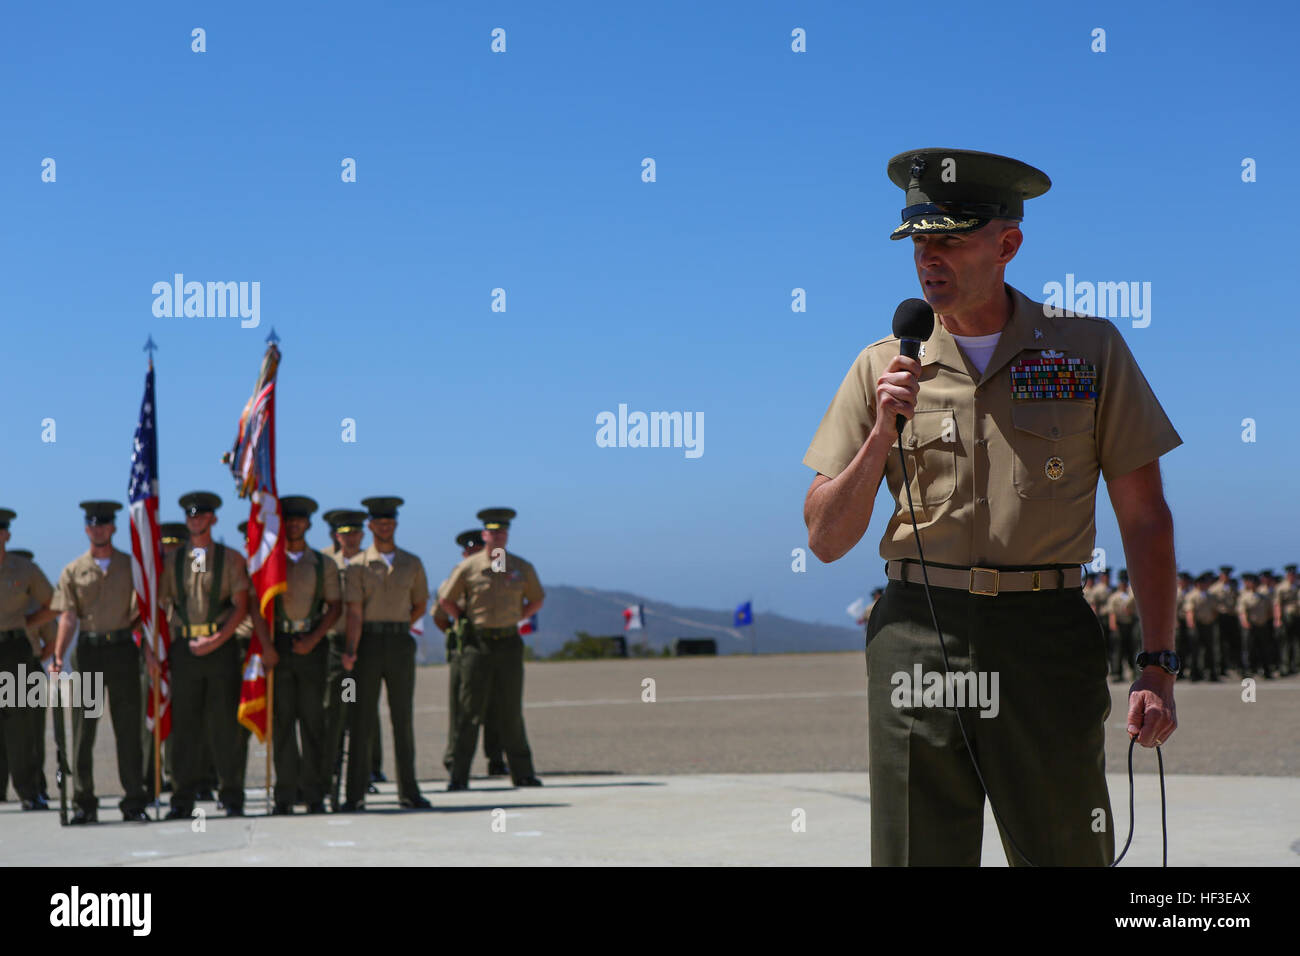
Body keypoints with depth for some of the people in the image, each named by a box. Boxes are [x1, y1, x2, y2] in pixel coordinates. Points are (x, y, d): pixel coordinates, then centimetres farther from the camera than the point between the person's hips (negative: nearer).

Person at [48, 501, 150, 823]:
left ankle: (134, 801, 4)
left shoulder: (131, 566, 8)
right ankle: (84, 804, 6)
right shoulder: (73, 571, 8)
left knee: (128, 729, 0)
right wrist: (58, 656, -10)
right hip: (87, 651, 0)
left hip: (123, 649, 0)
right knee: (83, 730, 0)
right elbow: (68, 617, 1)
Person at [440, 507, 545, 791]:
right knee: (470, 710, -3)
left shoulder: (522, 568, 6)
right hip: (477, 643, -2)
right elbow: (446, 600, 8)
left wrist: (515, 618, 9)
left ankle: (522, 773, 12)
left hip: (509, 643, 2)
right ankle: (458, 775, 1)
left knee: (511, 710, 5)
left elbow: (537, 600, 20)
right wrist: (466, 622, 2)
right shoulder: (468, 568, -1)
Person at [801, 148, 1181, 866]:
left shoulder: (1090, 349, 5)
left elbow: (1144, 517, 6)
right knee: (918, 854, 3)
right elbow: (825, 539, 7)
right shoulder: (883, 369, 8)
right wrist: (883, 435, -8)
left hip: (1048, 640, -1)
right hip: (915, 637, 1)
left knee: (1065, 854, 1)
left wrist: (1158, 667, -2)